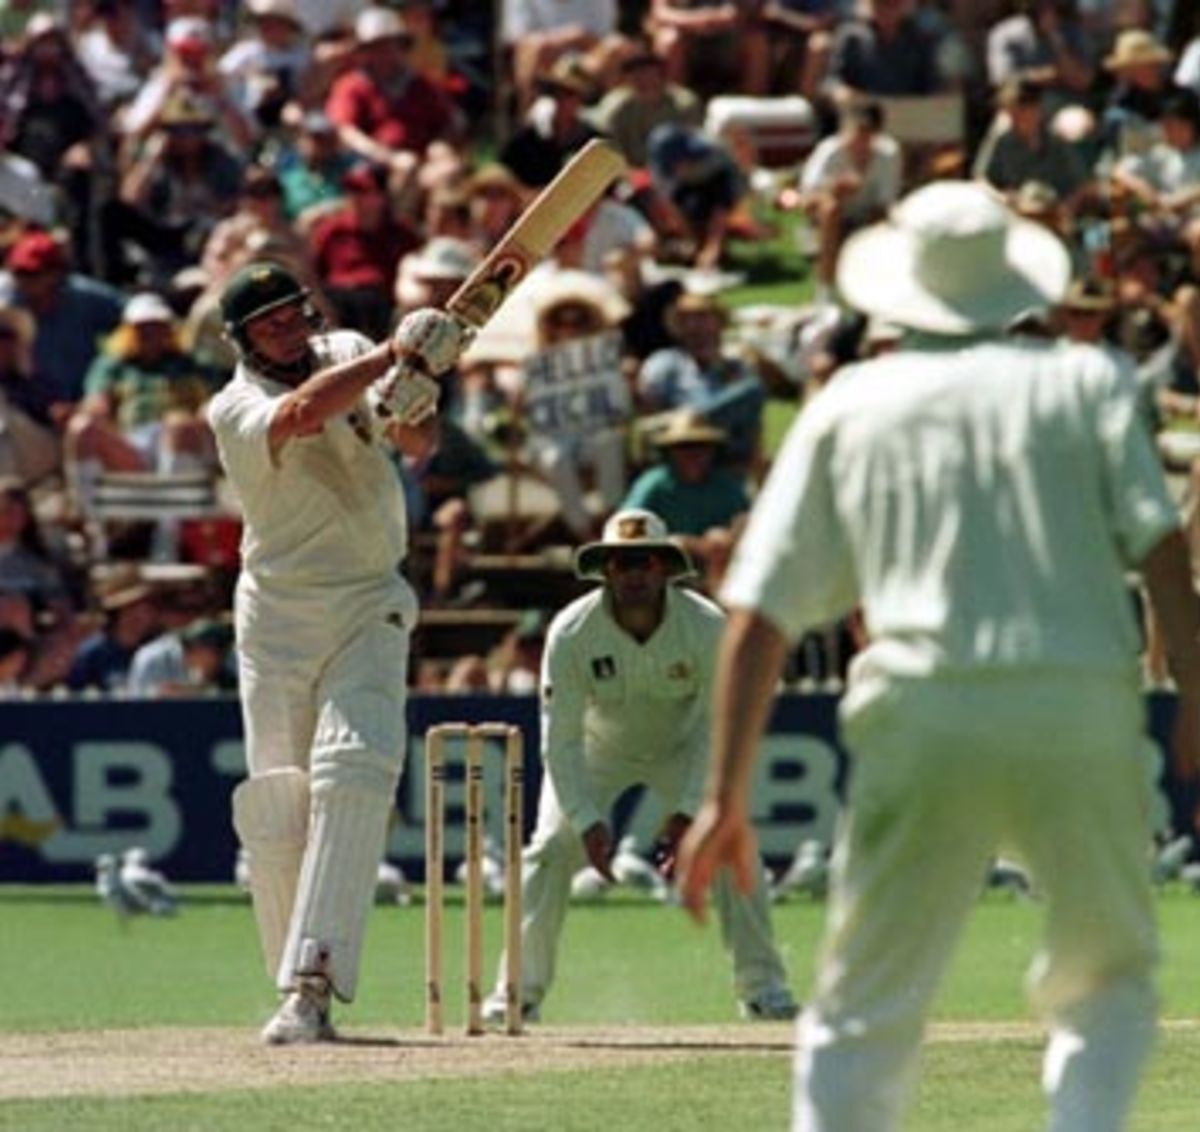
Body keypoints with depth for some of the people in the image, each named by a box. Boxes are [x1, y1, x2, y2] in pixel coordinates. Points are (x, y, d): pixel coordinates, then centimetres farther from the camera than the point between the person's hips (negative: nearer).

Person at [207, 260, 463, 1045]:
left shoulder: (351, 356, 4)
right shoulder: (236, 409, -9)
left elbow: (421, 443, -4)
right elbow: (303, 411, -30)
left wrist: (408, 411, -28)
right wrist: (399, 354, -35)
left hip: (370, 610, 1)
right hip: (278, 618, -1)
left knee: (354, 772, -18)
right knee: (276, 804, -2)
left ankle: (313, 981, -27)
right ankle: (298, 985, 11)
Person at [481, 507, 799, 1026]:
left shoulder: (706, 627, -29)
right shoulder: (571, 633, -30)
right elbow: (560, 740, -26)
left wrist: (687, 813, -32)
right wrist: (588, 822, -35)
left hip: (681, 746, 0)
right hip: (598, 745, 0)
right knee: (552, 847, -16)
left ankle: (761, 985, -3)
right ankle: (520, 988, -4)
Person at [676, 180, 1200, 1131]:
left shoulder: (850, 404, 16)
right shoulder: (1086, 379, 15)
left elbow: (759, 613, 10)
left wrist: (726, 797, 10)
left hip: (921, 717, 0)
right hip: (1083, 713, 0)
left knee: (863, 1017, 6)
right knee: (1108, 988, 17)